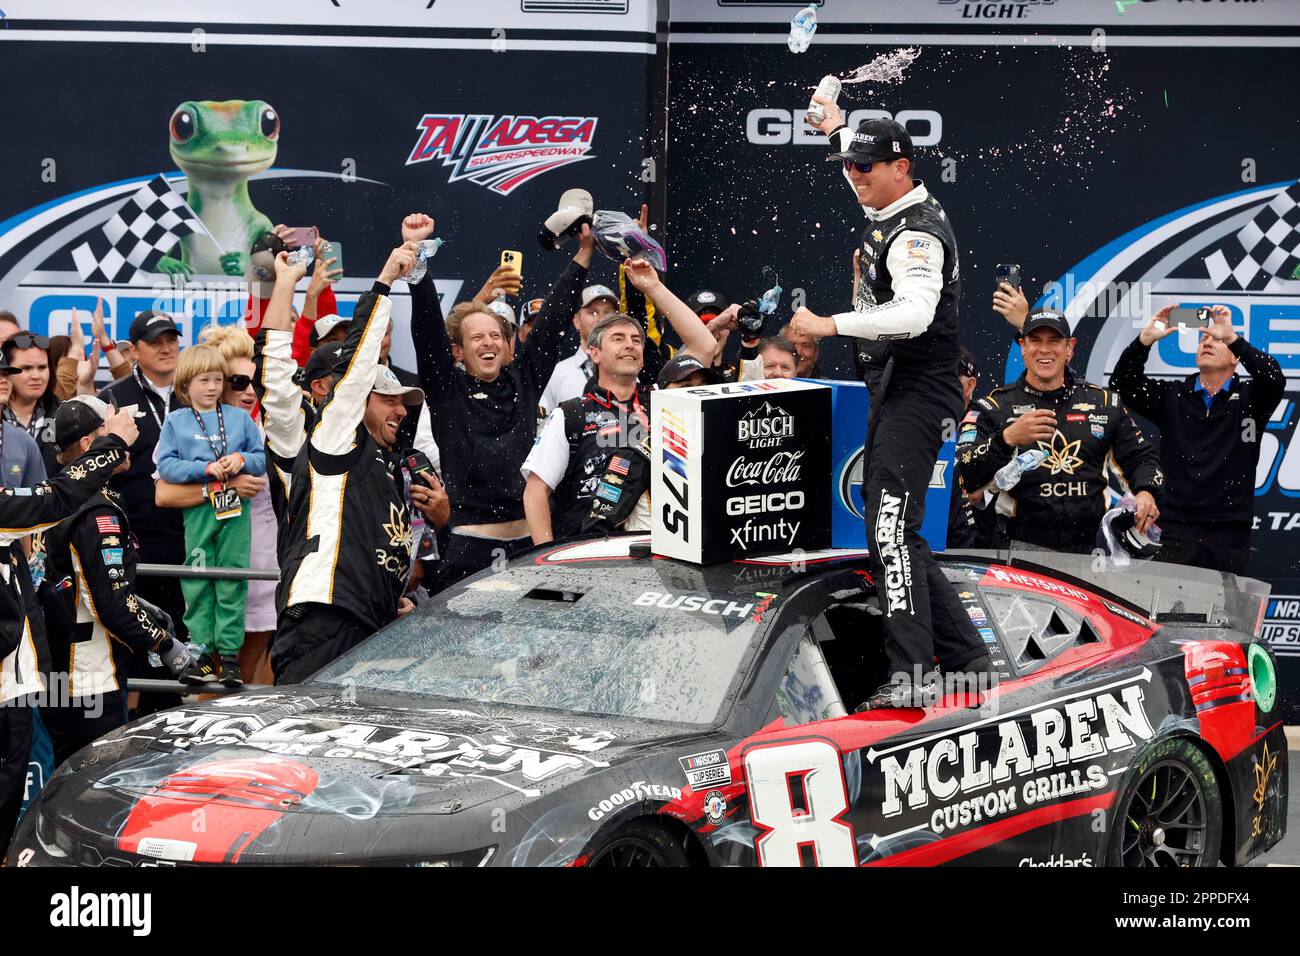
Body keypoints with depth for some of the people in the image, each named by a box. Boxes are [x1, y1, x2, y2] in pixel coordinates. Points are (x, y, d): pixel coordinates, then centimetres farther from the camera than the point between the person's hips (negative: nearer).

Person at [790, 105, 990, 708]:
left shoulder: (917, 231, -16)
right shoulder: (884, 208, 14)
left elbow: (914, 313, -33)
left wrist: (831, 326, -34)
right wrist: (838, 132, 44)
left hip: (918, 393, -11)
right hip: (889, 391, 11)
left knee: (892, 529, -22)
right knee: (890, 536, 10)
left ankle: (911, 673, -30)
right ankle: (965, 657, 14)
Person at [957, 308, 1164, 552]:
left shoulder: (1103, 402, 17)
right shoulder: (994, 406, 8)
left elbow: (1141, 458, 23)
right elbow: (963, 478, -5)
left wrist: (1146, 493, 1)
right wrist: (1007, 439, -20)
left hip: (1092, 546, 3)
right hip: (1023, 547, -3)